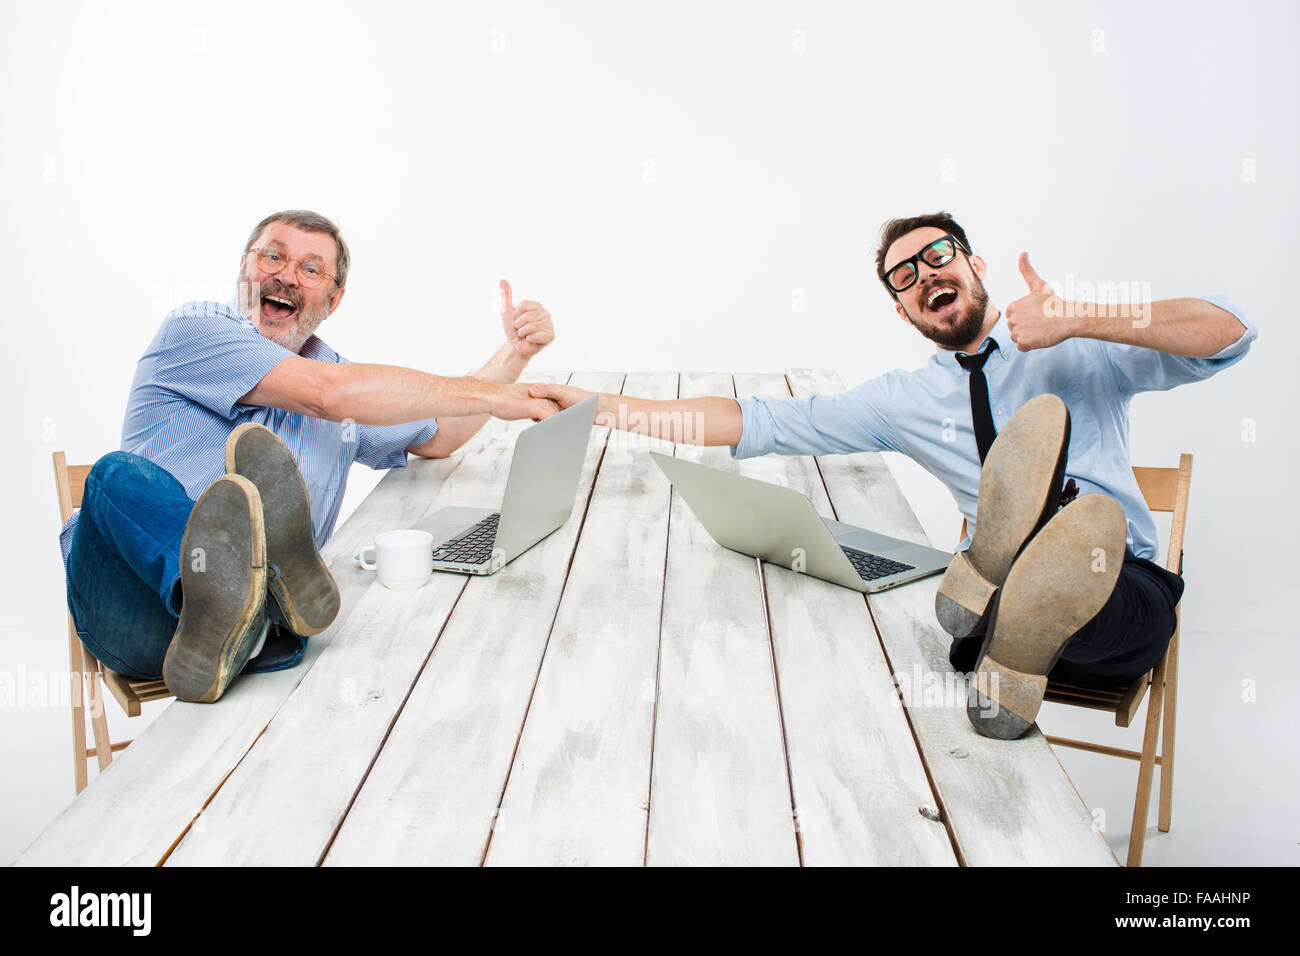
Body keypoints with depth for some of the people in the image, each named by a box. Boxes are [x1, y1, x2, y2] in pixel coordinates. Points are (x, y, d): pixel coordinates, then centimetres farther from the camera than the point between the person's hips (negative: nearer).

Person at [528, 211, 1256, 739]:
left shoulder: (1081, 349, 6)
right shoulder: (905, 401, 10)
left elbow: (1228, 333, -6)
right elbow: (761, 423, 5)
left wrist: (1081, 318, -20)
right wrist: (601, 408, 0)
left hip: (1127, 598, -1)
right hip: (1008, 604, 2)